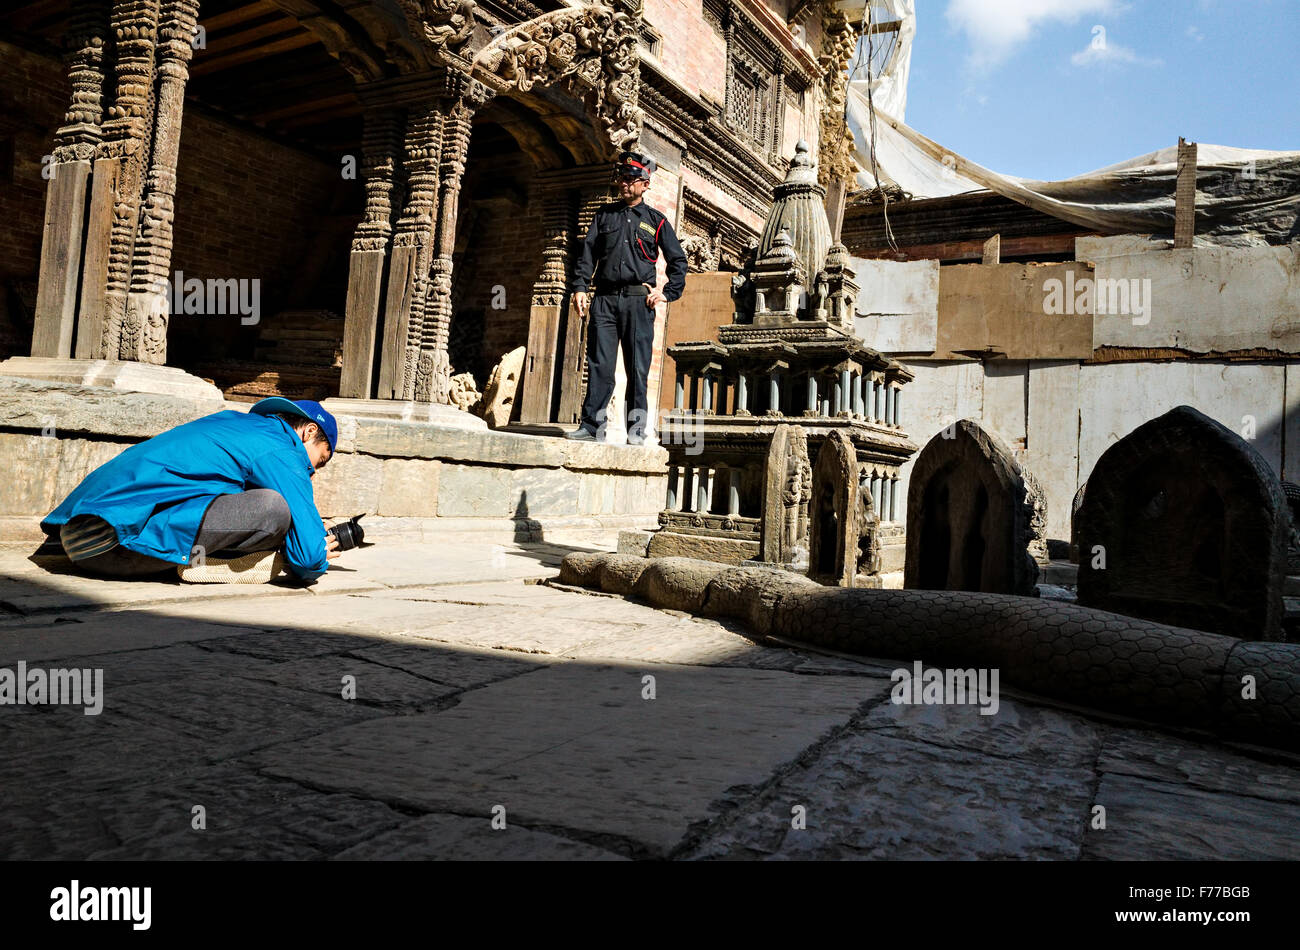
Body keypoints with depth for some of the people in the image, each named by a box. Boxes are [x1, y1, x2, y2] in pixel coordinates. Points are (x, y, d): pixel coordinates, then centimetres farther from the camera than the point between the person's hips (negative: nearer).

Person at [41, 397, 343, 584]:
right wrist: (318, 559, 15)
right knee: (274, 508, -21)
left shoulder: (234, 421, 23)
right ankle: (197, 559, -1)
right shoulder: (282, 455, -4)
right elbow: (307, 558, -9)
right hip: (117, 540, -10)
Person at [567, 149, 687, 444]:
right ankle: (592, 425, -1)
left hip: (638, 301, -1)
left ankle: (636, 428, 4)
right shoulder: (605, 214, 17)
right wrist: (579, 287, 1)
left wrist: (668, 293, 3)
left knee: (638, 367, -1)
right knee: (599, 364, -3)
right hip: (604, 299, 2)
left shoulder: (656, 220, 11)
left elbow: (678, 260, 14)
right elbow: (587, 253, 13)